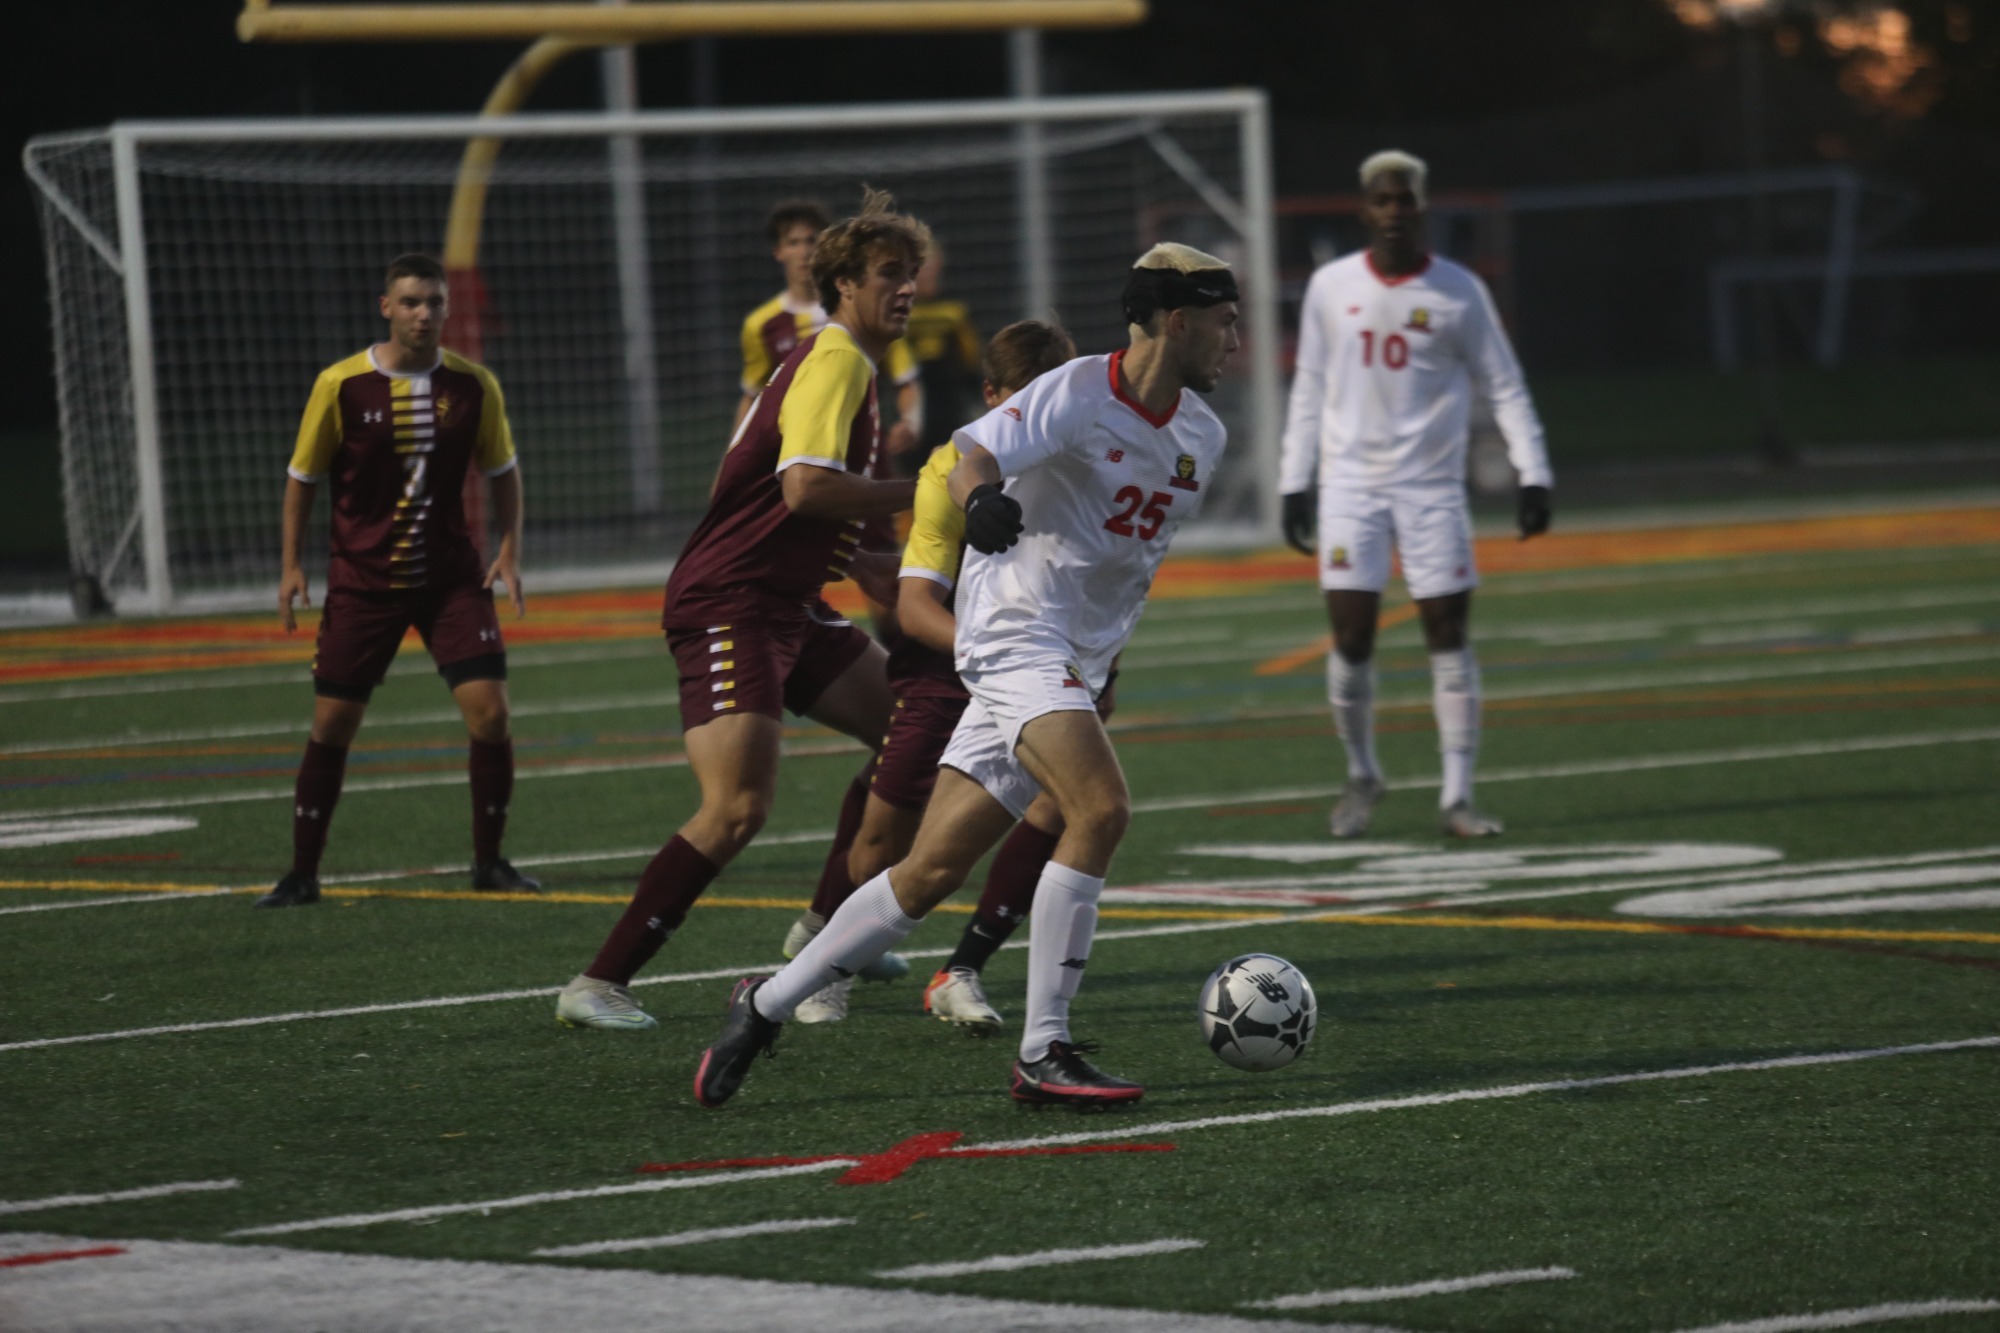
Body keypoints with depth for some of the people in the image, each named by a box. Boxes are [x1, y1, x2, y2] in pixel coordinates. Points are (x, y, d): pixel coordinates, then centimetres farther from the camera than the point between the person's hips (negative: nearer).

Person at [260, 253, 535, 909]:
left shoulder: (473, 386, -3)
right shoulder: (341, 385, -8)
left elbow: (502, 469, 11)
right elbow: (304, 477, 3)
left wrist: (509, 550, 0)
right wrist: (292, 565, -2)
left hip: (452, 577, 1)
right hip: (362, 579, -1)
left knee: (489, 711, -11)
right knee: (331, 725, 0)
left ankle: (489, 861, 5)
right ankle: (303, 873, 13)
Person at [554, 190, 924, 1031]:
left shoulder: (838, 364, 20)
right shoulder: (836, 363, -12)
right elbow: (805, 487, -27)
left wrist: (865, 568, 19)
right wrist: (918, 492, -18)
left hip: (785, 611, 11)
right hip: (729, 607, -11)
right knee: (738, 807, -20)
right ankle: (598, 986, -18)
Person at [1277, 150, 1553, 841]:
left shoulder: (1458, 292, 0)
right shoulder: (1331, 287, 4)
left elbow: (1505, 387, 4)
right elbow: (1309, 390, 11)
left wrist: (1533, 475, -5)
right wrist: (1294, 484, 8)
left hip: (1432, 486, -1)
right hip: (1351, 485, 1)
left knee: (1449, 638, -3)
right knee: (1351, 638, -4)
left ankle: (1457, 797, 2)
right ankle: (1361, 776, 17)